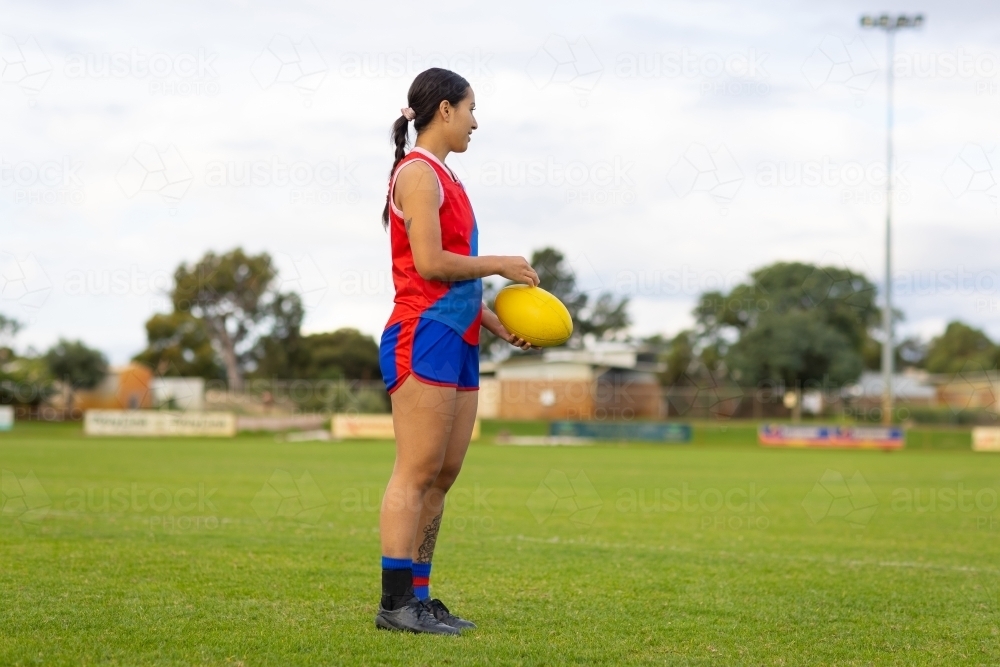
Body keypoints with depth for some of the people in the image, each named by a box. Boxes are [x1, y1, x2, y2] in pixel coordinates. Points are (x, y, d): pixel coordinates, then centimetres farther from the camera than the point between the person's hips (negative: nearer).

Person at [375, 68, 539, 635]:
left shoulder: (444, 177, 21)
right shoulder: (419, 173, -8)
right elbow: (429, 263, -17)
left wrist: (498, 324, 12)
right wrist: (499, 265, -6)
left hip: (457, 341, 10)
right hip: (423, 338, -10)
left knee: (444, 474, 8)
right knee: (418, 472, -9)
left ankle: (418, 597, 12)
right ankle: (396, 603, -7)